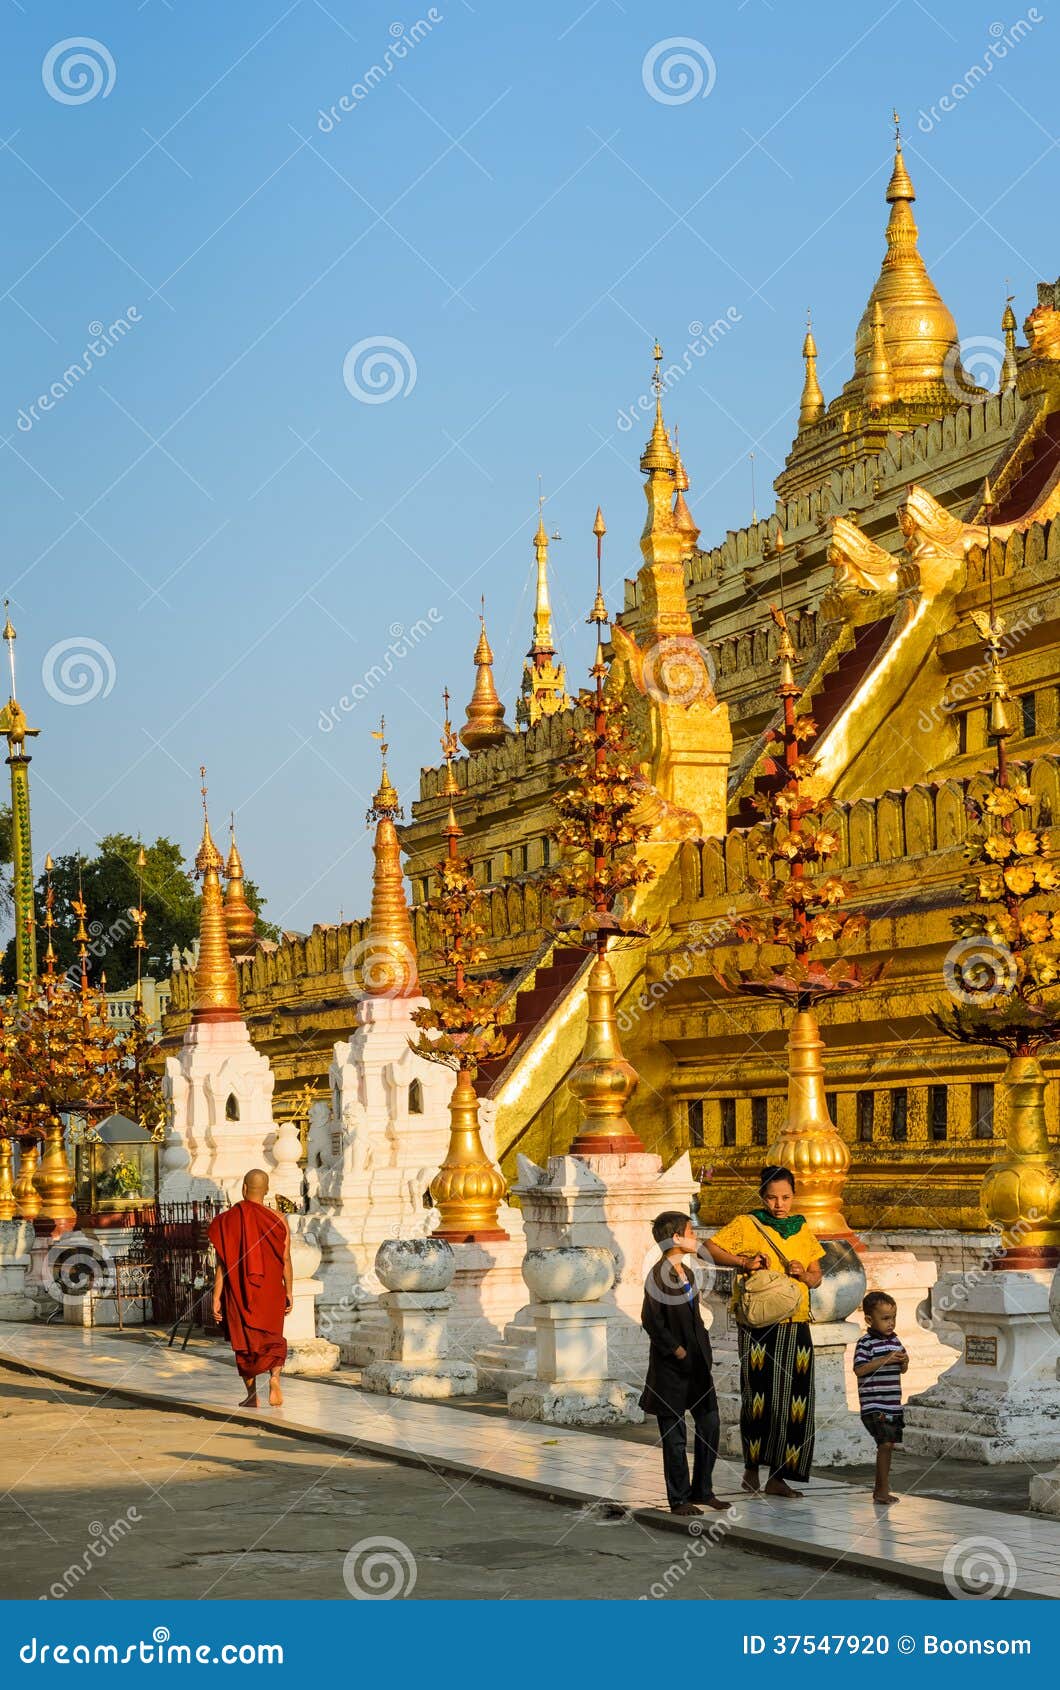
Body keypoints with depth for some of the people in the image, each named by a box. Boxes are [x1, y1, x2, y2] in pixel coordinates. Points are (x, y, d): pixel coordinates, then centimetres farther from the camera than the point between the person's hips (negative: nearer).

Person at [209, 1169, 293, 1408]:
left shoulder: (228, 1220, -6)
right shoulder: (277, 1220, -6)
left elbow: (221, 1263, -6)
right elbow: (286, 1260, -3)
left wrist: (216, 1298, -2)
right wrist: (289, 1292, 7)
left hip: (238, 1291, 0)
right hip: (270, 1290, 0)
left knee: (244, 1341, 14)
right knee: (272, 1339, 14)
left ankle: (252, 1395, 15)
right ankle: (274, 1377, -13)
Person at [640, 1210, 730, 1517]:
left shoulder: (686, 1273, 12)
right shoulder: (659, 1275, -15)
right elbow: (651, 1320, -18)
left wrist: (703, 1351, 10)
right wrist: (675, 1350, -15)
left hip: (696, 1364, 8)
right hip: (671, 1366, -8)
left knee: (710, 1424, 10)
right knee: (675, 1434, 0)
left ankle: (702, 1491, 21)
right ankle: (679, 1499, 8)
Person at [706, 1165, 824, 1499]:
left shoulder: (803, 1230, 13)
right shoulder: (746, 1225, 1)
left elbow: (817, 1278, 17)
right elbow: (711, 1247, -4)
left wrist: (804, 1275, -5)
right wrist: (744, 1263, -15)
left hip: (796, 1328, 4)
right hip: (759, 1327, -4)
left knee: (793, 1400, -2)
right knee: (760, 1397, -6)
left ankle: (777, 1477, 4)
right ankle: (751, 1468, 13)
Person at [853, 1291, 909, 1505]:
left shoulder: (895, 1340, 12)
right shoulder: (866, 1343, -9)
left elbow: (903, 1370, 19)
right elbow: (859, 1369, -19)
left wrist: (904, 1362, -5)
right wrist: (885, 1360, -22)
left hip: (893, 1404, 7)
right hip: (873, 1405, -7)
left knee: (888, 1445, 11)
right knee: (885, 1443, -15)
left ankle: (879, 1488, 23)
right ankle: (884, 1489, -9)